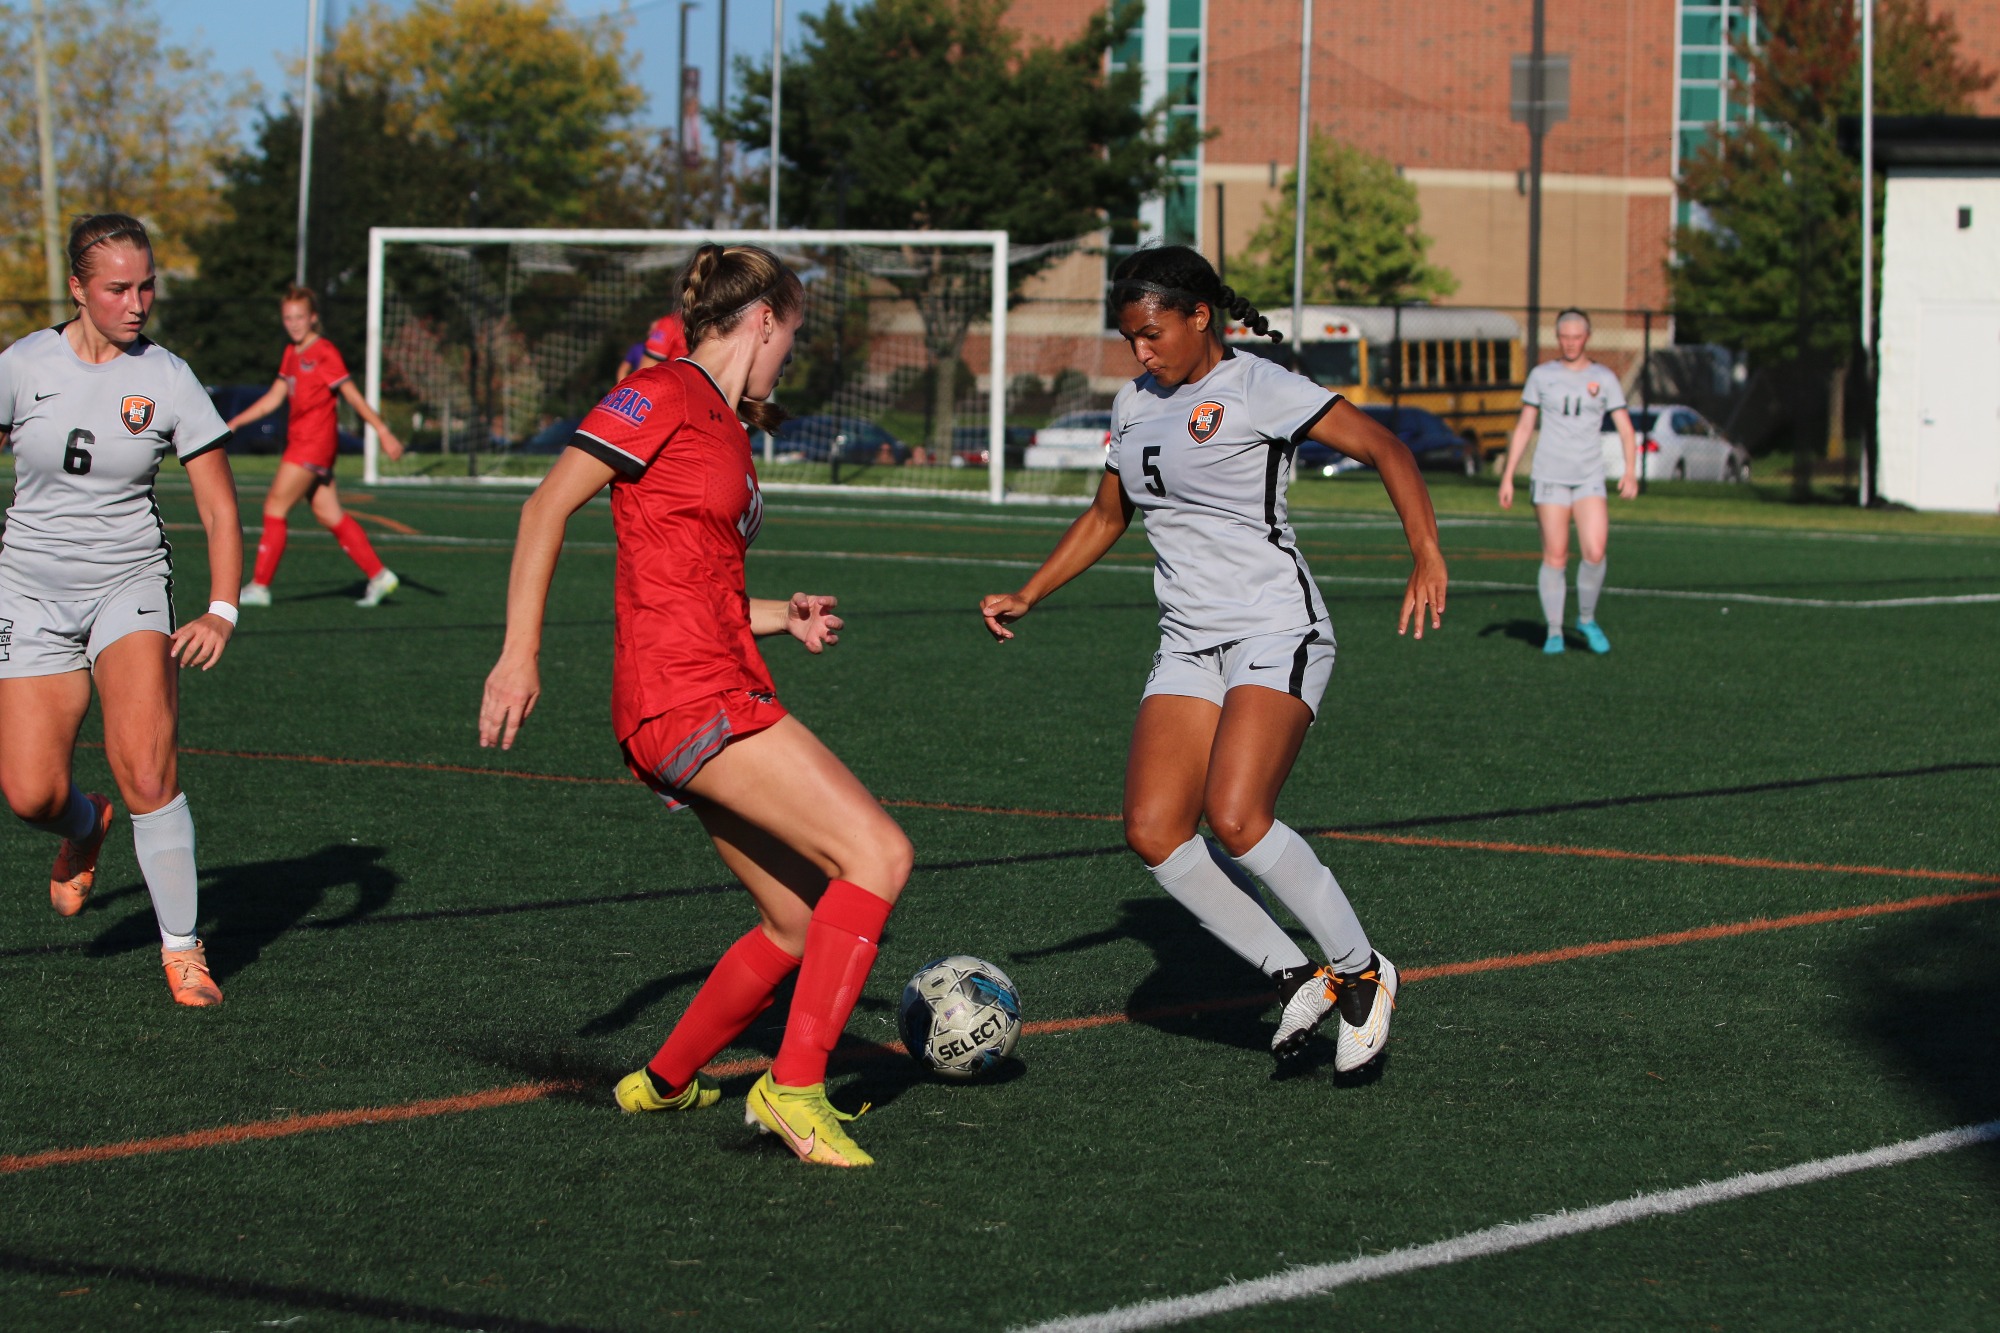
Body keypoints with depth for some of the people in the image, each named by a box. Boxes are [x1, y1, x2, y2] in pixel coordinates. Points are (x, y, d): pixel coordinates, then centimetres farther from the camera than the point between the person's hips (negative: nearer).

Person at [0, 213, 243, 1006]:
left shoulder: (168, 380, -6)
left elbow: (220, 511, -3)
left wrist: (221, 613, -16)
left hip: (129, 583, -1)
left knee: (146, 769, -22)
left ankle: (182, 950, -7)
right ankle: (84, 830, 29)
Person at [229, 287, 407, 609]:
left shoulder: (325, 353, -9)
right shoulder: (292, 354, 15)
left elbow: (353, 396, -9)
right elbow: (273, 398, 20)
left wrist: (383, 432, -9)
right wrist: (234, 423, 16)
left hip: (315, 440, -8)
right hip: (299, 439, 8)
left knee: (276, 505, -8)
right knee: (328, 514, 9)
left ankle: (259, 586, -4)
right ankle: (378, 575, 13)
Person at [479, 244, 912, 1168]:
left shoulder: (723, 424, 22)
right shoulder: (667, 394, -6)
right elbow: (548, 507, -11)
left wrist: (780, 618, 20)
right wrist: (520, 653, -17)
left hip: (723, 690, 10)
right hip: (685, 688, -10)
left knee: (803, 923, 12)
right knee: (877, 855, -16)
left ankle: (663, 1083, 26)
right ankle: (794, 1086, -15)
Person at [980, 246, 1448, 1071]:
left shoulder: (1258, 390, -8)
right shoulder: (1134, 405, 14)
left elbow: (1385, 450, -12)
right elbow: (1106, 518, 27)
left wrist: (1427, 557, -24)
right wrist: (1027, 597, 17)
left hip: (1276, 637, -7)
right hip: (1188, 648, 7)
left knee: (1234, 820, -24)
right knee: (1152, 831, -11)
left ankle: (1361, 972, -5)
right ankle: (1295, 978, 1)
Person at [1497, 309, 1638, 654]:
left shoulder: (1604, 378, 7)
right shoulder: (1541, 376, 8)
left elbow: (1625, 429, 3)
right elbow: (1523, 428, 11)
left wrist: (1631, 471, -13)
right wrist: (1507, 477, 7)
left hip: (1589, 479, 0)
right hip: (1550, 477, 0)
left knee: (1595, 552, -14)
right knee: (1555, 557, -4)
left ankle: (1587, 619, 8)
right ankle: (1554, 632, 7)